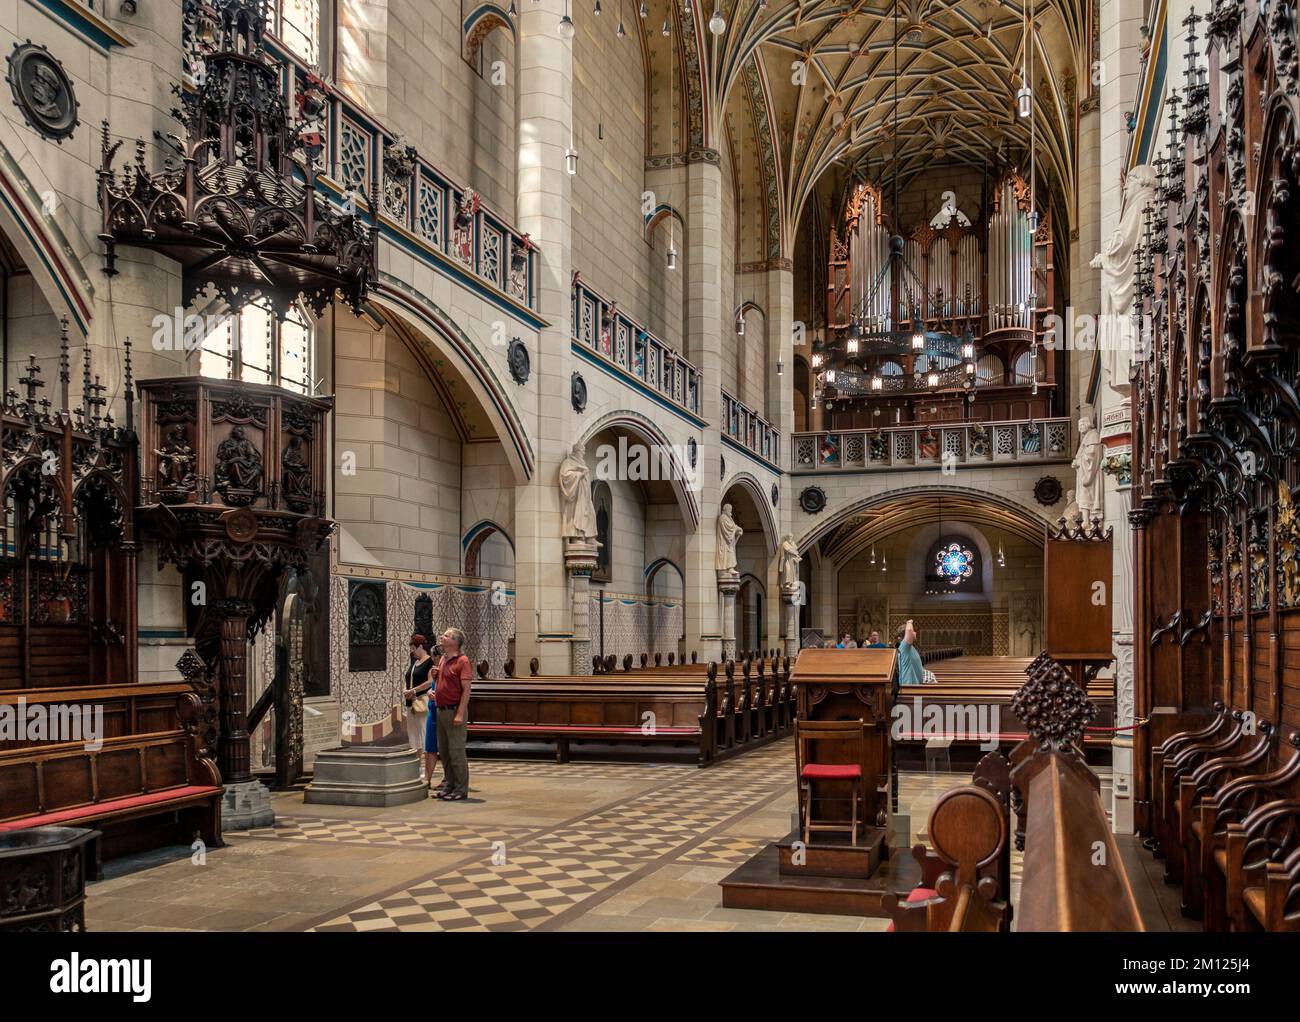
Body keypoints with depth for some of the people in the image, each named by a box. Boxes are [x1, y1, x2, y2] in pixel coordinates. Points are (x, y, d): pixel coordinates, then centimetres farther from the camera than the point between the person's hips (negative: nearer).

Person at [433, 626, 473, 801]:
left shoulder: (462, 661, -11)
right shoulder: (443, 659, 15)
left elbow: (466, 690, -17)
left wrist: (460, 714, -22)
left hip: (454, 711, -9)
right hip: (441, 709, 9)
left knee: (456, 751, -5)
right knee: (444, 751, 13)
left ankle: (461, 790, 2)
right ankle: (448, 786, 23)